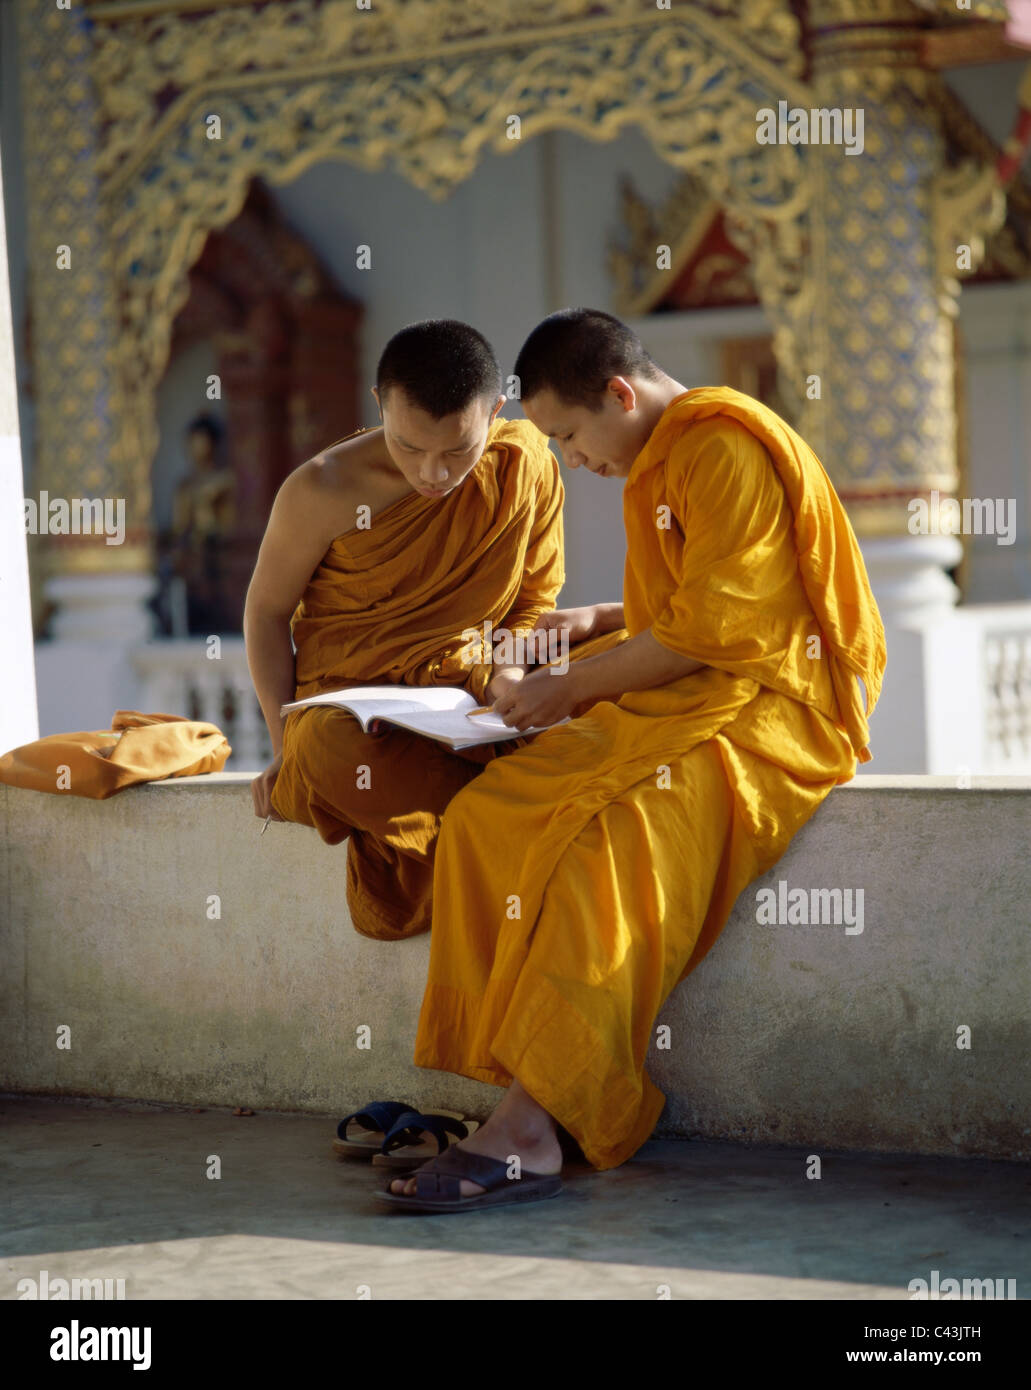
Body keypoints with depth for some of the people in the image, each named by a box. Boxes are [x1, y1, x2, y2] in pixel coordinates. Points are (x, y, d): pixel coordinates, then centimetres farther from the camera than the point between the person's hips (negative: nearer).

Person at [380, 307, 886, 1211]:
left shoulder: (726, 450, -11)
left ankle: (529, 1127, -34)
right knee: (487, 816, -14)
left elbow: (710, 631, -17)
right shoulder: (664, 460, 21)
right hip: (676, 703, 9)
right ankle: (500, 1087, -19)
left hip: (762, 708, -9)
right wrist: (599, 621, 19)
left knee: (601, 839, -32)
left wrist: (571, 691, -10)